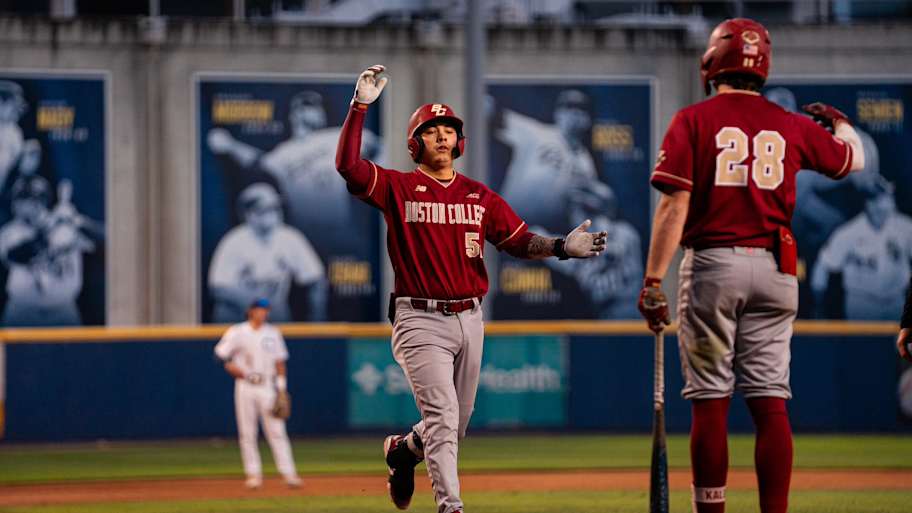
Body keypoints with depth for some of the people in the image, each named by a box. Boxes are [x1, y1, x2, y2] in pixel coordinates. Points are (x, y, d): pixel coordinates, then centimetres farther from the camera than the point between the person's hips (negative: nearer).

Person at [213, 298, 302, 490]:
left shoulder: (273, 333, 9)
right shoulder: (237, 333, 1)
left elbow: (280, 362, 11)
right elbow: (220, 355, 2)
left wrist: (282, 389, 3)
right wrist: (231, 367, -16)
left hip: (267, 387, 1)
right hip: (245, 386, -1)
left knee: (276, 431, -5)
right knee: (247, 433, 0)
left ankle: (288, 473, -8)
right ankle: (253, 474, 7)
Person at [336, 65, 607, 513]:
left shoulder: (479, 196, 12)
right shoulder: (398, 188, 0)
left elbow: (519, 240, 3)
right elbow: (348, 165, -14)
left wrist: (562, 247, -16)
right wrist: (360, 105, -21)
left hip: (469, 320, 5)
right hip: (420, 320, -5)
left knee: (456, 424, 15)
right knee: (442, 417, -16)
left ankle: (403, 450, 44)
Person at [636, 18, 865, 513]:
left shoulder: (693, 121, -2)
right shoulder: (791, 127, 8)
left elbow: (674, 204, -10)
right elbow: (852, 159, 25)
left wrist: (653, 280, -12)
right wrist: (838, 121, 47)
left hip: (711, 266, -3)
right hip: (774, 269, 3)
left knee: (710, 400, 0)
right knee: (770, 402, 2)